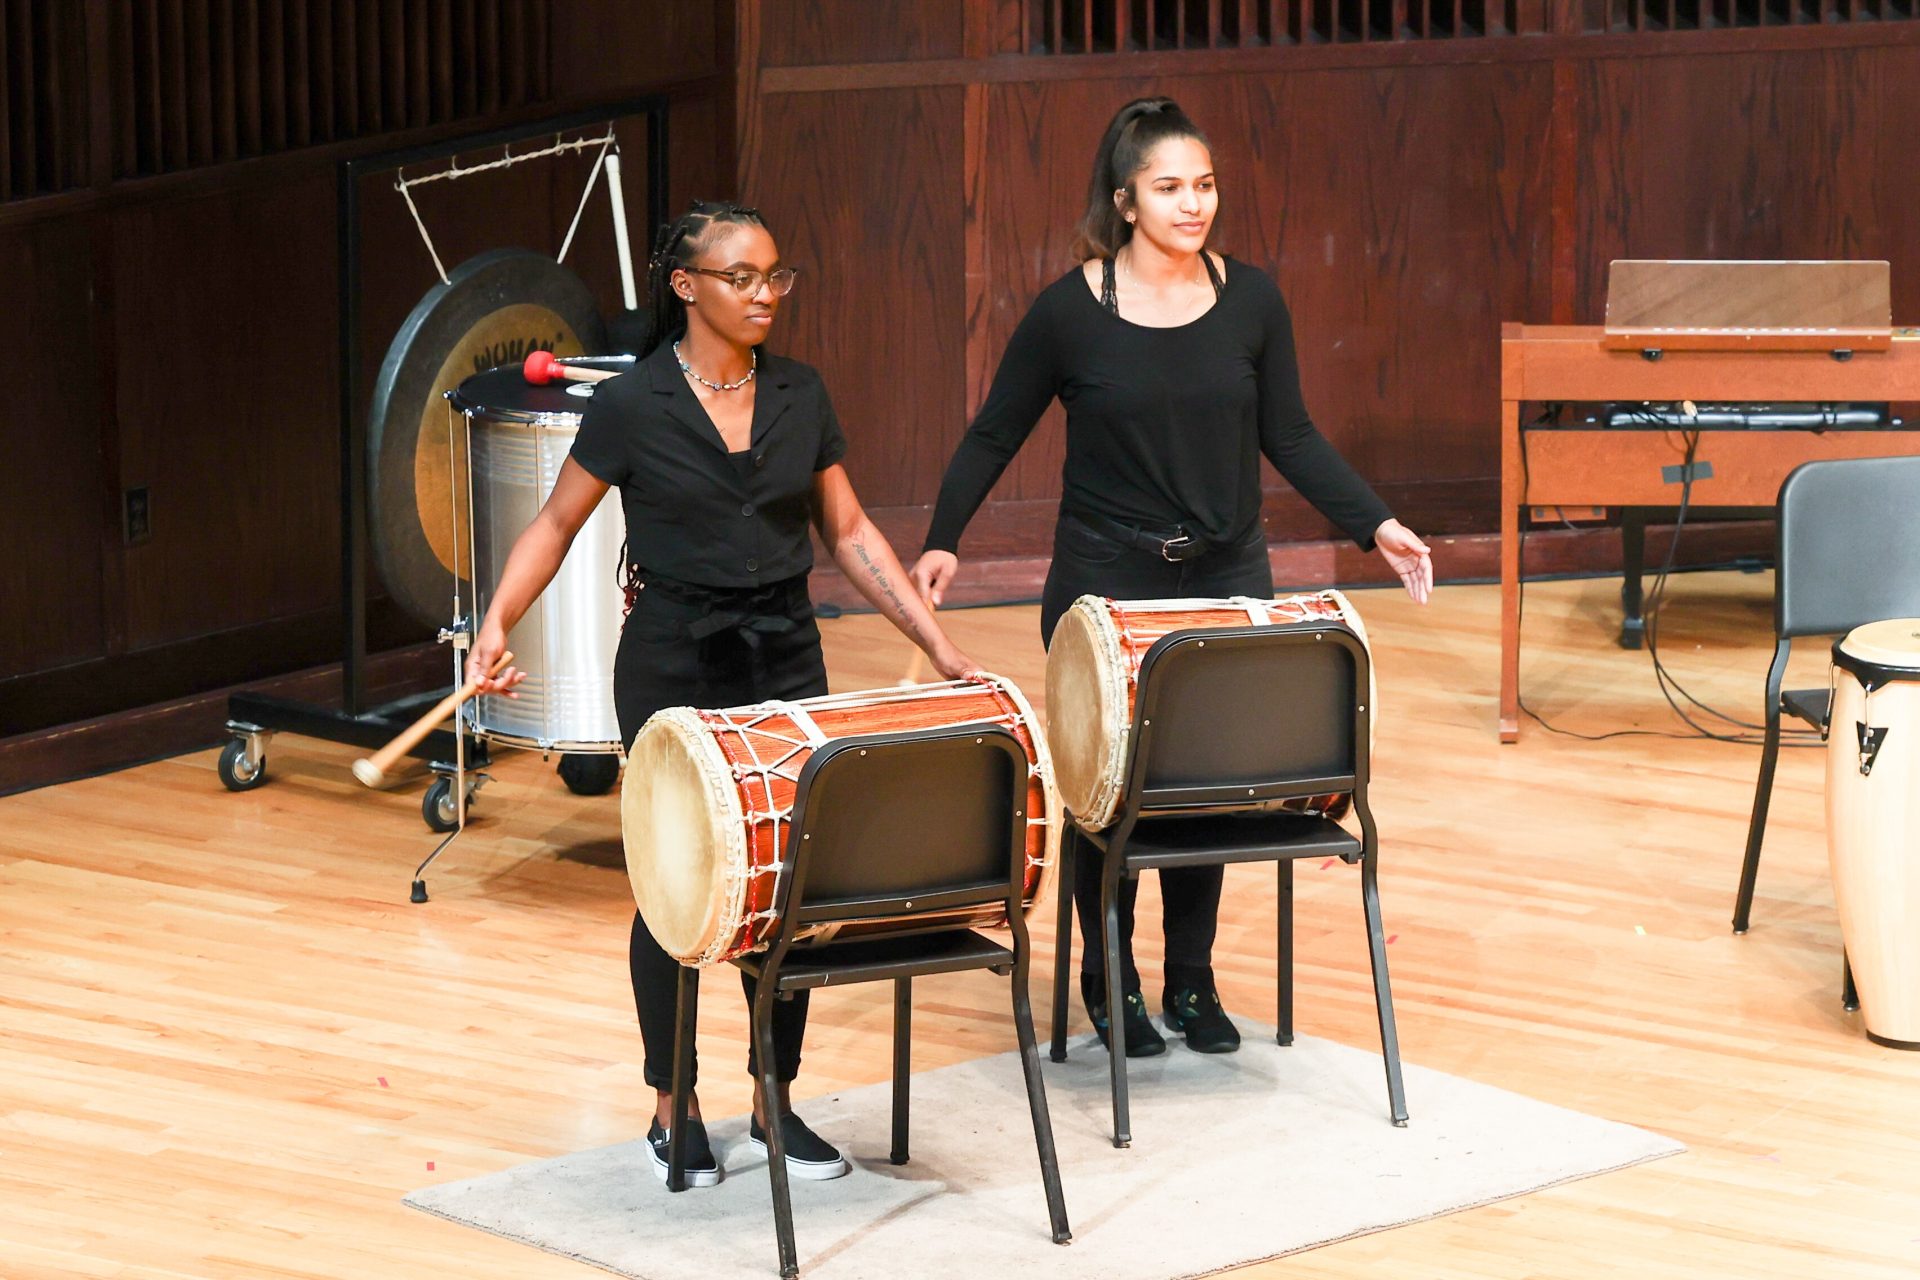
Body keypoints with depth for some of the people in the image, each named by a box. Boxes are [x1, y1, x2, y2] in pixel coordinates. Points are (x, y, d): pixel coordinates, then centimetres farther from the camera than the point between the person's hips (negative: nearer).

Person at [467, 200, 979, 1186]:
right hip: (673, 662, -3)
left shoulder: (800, 396, 3)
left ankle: (775, 1105, 18)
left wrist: (935, 640, 0)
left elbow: (849, 532, 7)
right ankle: (673, 1111, 17)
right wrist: (497, 626, -18)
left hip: (783, 656, 3)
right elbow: (556, 524, -3)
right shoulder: (633, 403, -8)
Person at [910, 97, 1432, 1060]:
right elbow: (995, 435, -1)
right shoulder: (1070, 311, -10)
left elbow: (1291, 438, 5)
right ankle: (1110, 981, 21)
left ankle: (1192, 981, 21)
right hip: (1104, 583, -2)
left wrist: (1377, 526, -4)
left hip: (1226, 581, 3)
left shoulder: (1249, 301, -2)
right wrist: (943, 541, -9)